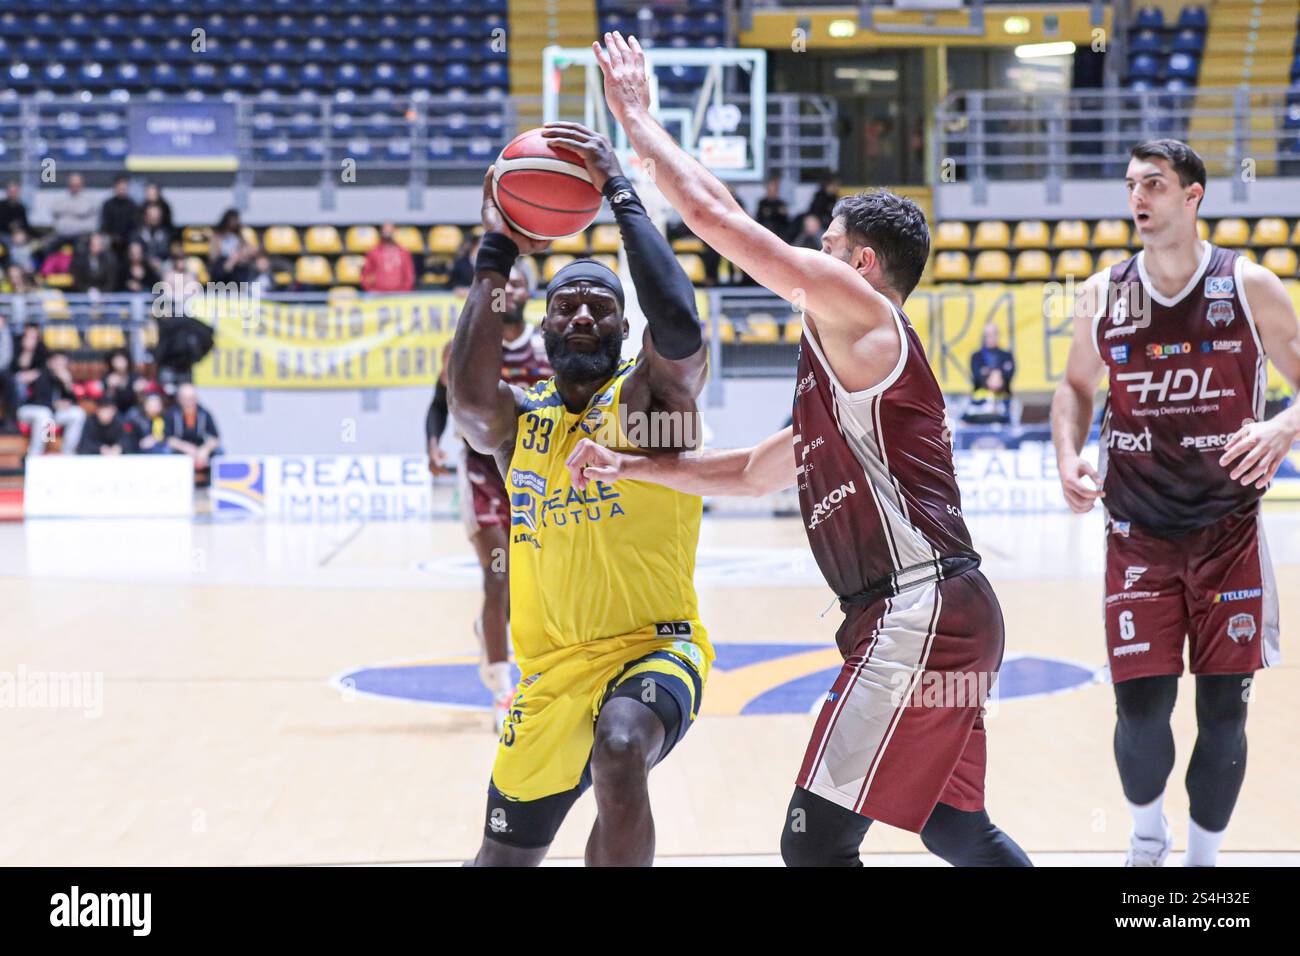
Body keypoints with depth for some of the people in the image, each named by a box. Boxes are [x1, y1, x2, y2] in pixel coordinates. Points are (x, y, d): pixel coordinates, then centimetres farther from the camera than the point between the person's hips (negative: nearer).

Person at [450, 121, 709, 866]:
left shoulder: (652, 395, -4)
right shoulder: (516, 420, 6)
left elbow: (680, 327, -27)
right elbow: (468, 393, -18)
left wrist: (620, 192, -22)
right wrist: (497, 252, -16)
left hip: (655, 646, -5)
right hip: (552, 667, 5)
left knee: (619, 757, -37)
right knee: (506, 857, 15)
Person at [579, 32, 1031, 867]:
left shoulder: (857, 311, -5)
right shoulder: (850, 372, 24)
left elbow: (713, 213, -7)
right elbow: (750, 473, 33)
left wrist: (637, 118, 5)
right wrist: (629, 468, 25)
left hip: (918, 614, -11)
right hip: (948, 615, 11)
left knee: (815, 840, -10)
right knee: (956, 828, 24)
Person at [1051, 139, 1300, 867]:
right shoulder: (1103, 295, 2)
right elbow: (1077, 387, 16)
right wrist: (1069, 456, -2)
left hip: (1229, 532, -1)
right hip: (1139, 534, 1)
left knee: (1225, 711, 2)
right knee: (1141, 709, -3)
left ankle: (1204, 857, 22)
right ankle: (1148, 835, 27)